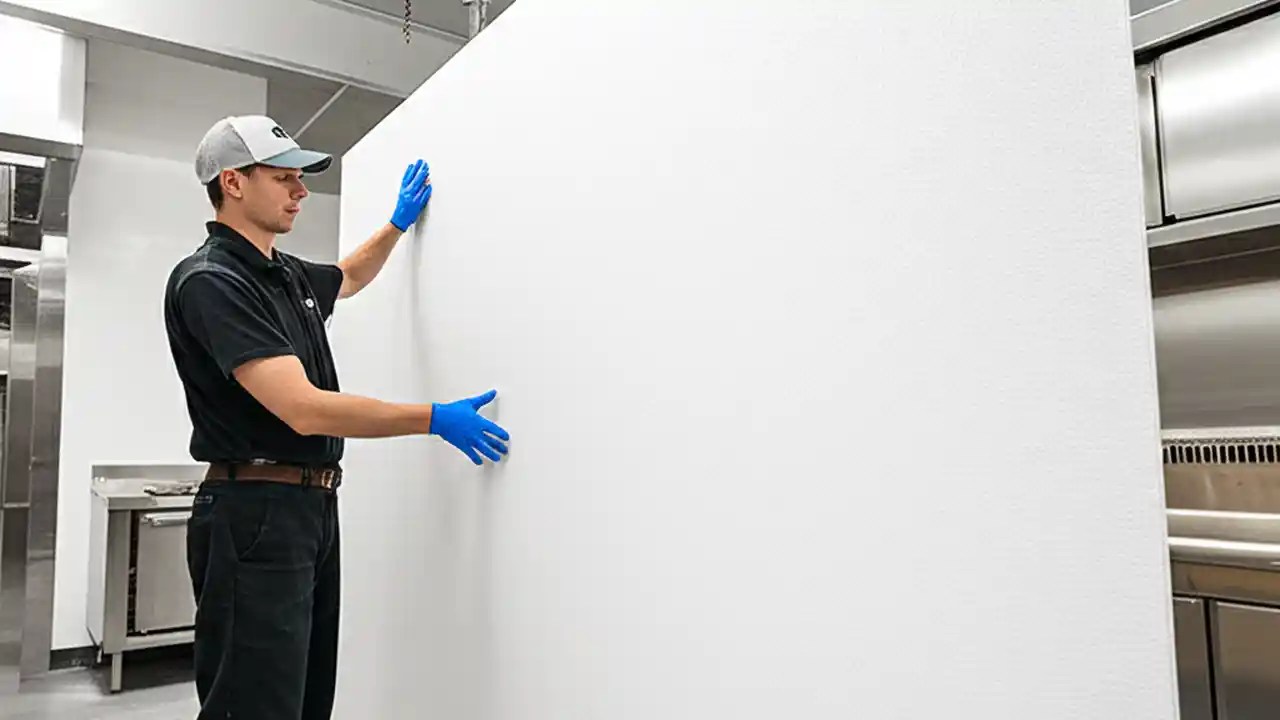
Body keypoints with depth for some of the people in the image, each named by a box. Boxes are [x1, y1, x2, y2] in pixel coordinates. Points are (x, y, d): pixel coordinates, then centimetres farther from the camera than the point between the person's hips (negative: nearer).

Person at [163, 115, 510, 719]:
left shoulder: (288, 274, 12)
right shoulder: (209, 281, -15)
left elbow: (350, 277, 38)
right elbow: (304, 409, -24)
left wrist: (399, 222, 28)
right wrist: (435, 419, -19)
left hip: (314, 508, 9)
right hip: (255, 515, -9)